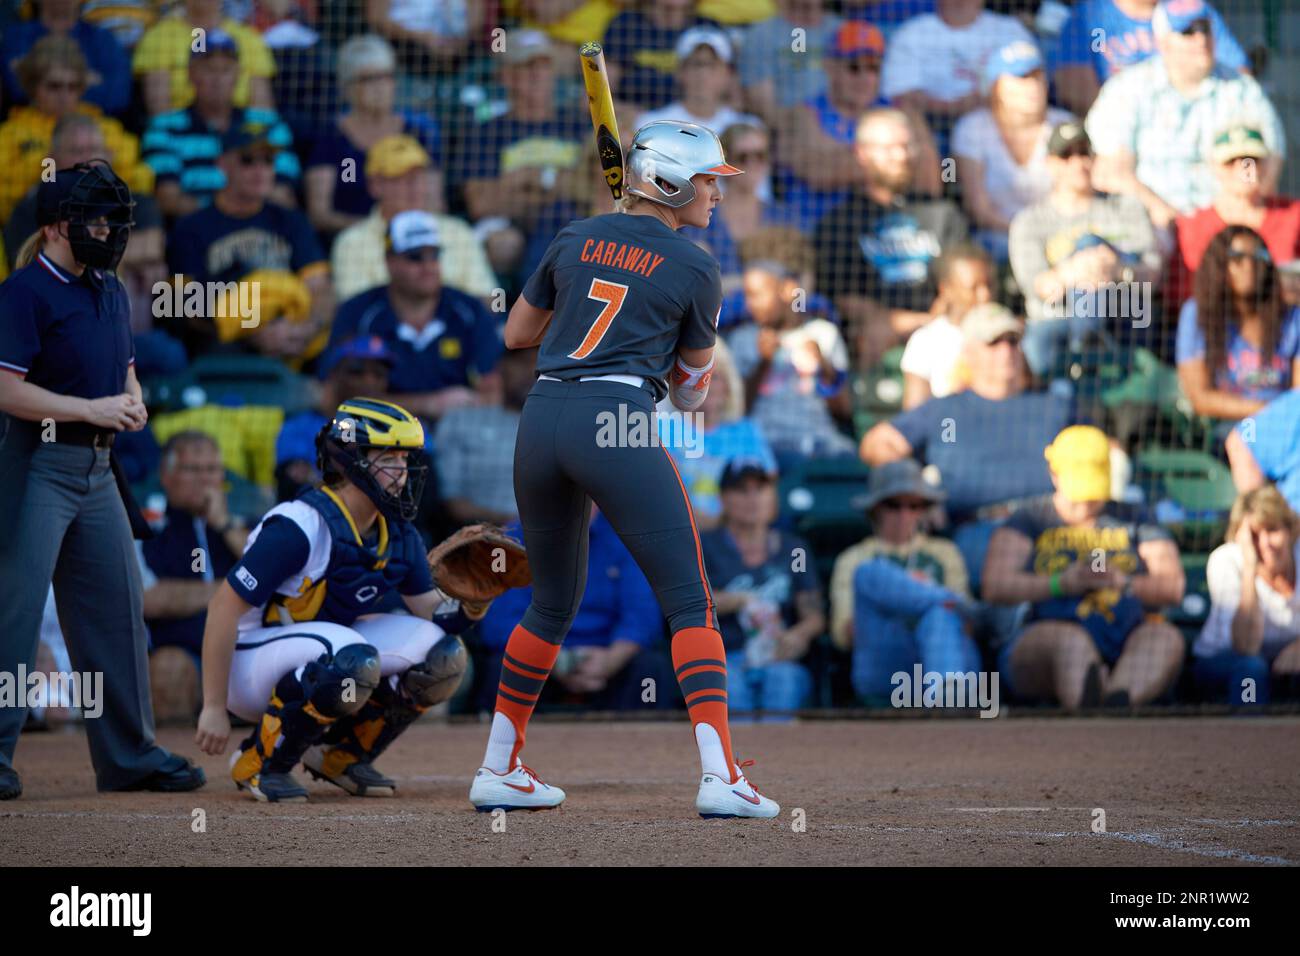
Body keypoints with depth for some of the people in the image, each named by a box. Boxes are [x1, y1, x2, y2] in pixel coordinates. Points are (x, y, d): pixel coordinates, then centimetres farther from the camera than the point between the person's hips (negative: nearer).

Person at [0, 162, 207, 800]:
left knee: (117, 610, 11)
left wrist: (133, 403, 3)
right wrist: (92, 409, -19)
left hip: (97, 469, 8)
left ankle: (130, 754, 19)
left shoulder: (110, 291, 14)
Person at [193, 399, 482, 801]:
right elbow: (225, 606, -23)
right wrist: (214, 708, -23)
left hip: (323, 653, 8)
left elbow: (430, 609, 4)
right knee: (350, 659, -37)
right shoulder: (301, 525, -24)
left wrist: (468, 605, -21)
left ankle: (340, 753, 7)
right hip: (250, 664, -8)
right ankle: (260, 761, -15)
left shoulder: (398, 535, 0)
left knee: (442, 655, -9)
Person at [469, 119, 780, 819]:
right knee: (690, 602, -3)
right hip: (617, 423, -6)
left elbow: (516, 335, 23)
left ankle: (497, 772, 23)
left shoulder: (575, 241, 16)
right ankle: (719, 776, -16)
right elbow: (692, 382, 13)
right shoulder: (694, 269, 4)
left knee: (552, 603, 21)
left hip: (542, 419, 6)